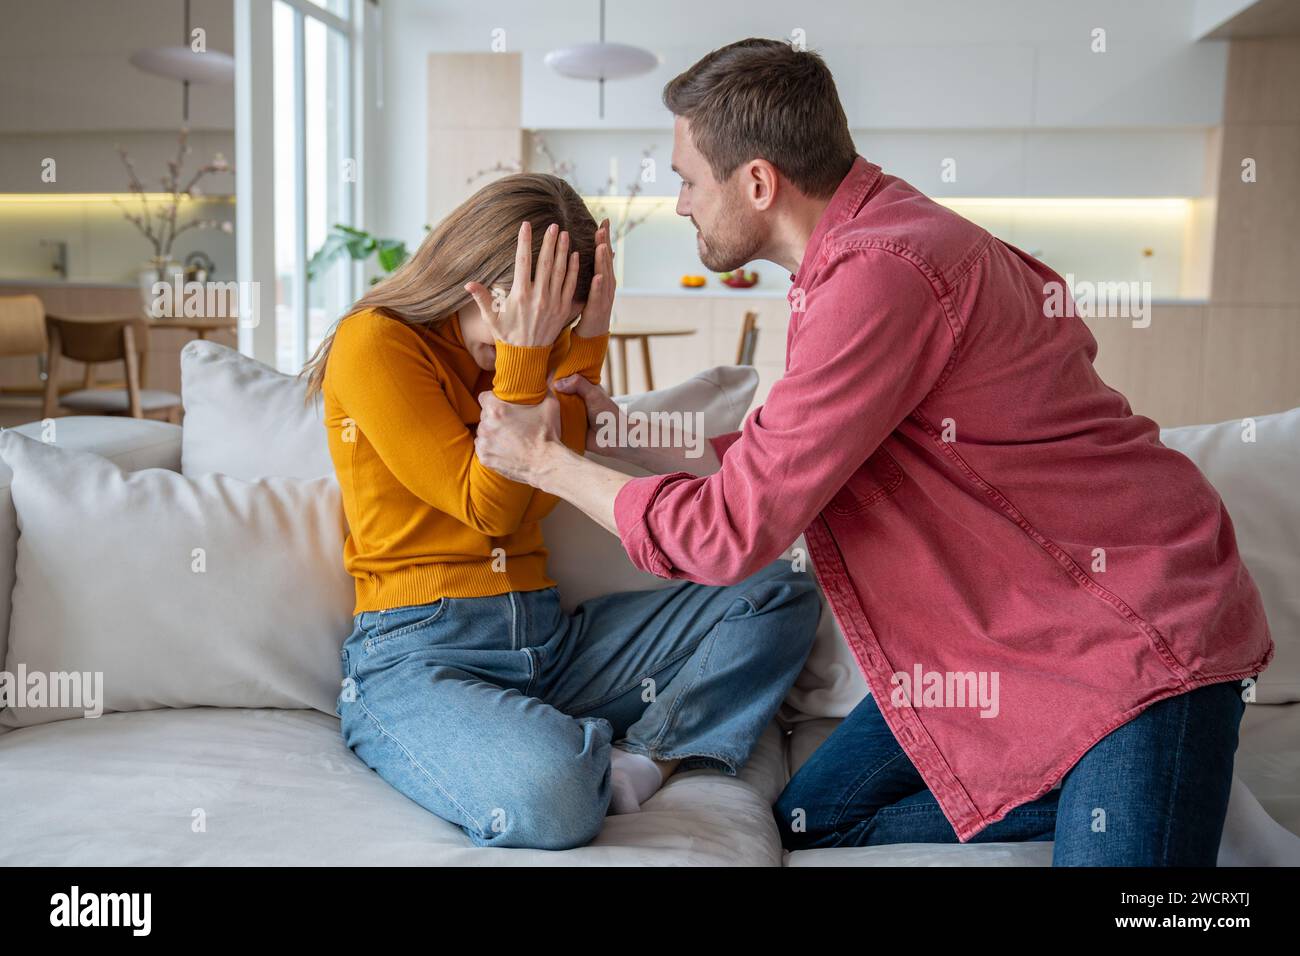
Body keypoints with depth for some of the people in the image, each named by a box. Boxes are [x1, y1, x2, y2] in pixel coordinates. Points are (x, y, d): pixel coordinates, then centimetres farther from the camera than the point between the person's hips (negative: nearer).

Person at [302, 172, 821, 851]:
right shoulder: (374, 342, -5)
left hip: (547, 636, 7)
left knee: (784, 595, -2)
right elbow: (488, 511, -11)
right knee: (546, 800, -38)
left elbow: (541, 494, -2)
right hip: (416, 652, -6)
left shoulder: (535, 346, 13)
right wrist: (522, 358, -17)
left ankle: (636, 762, -16)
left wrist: (585, 346, -6)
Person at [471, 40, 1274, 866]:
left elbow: (731, 531, -23)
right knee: (806, 822, 8)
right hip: (1013, 629, 9)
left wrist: (548, 463, -9)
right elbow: (780, 468, 11)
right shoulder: (871, 235, 5)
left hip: (1140, 635, -9)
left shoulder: (879, 276, -27)